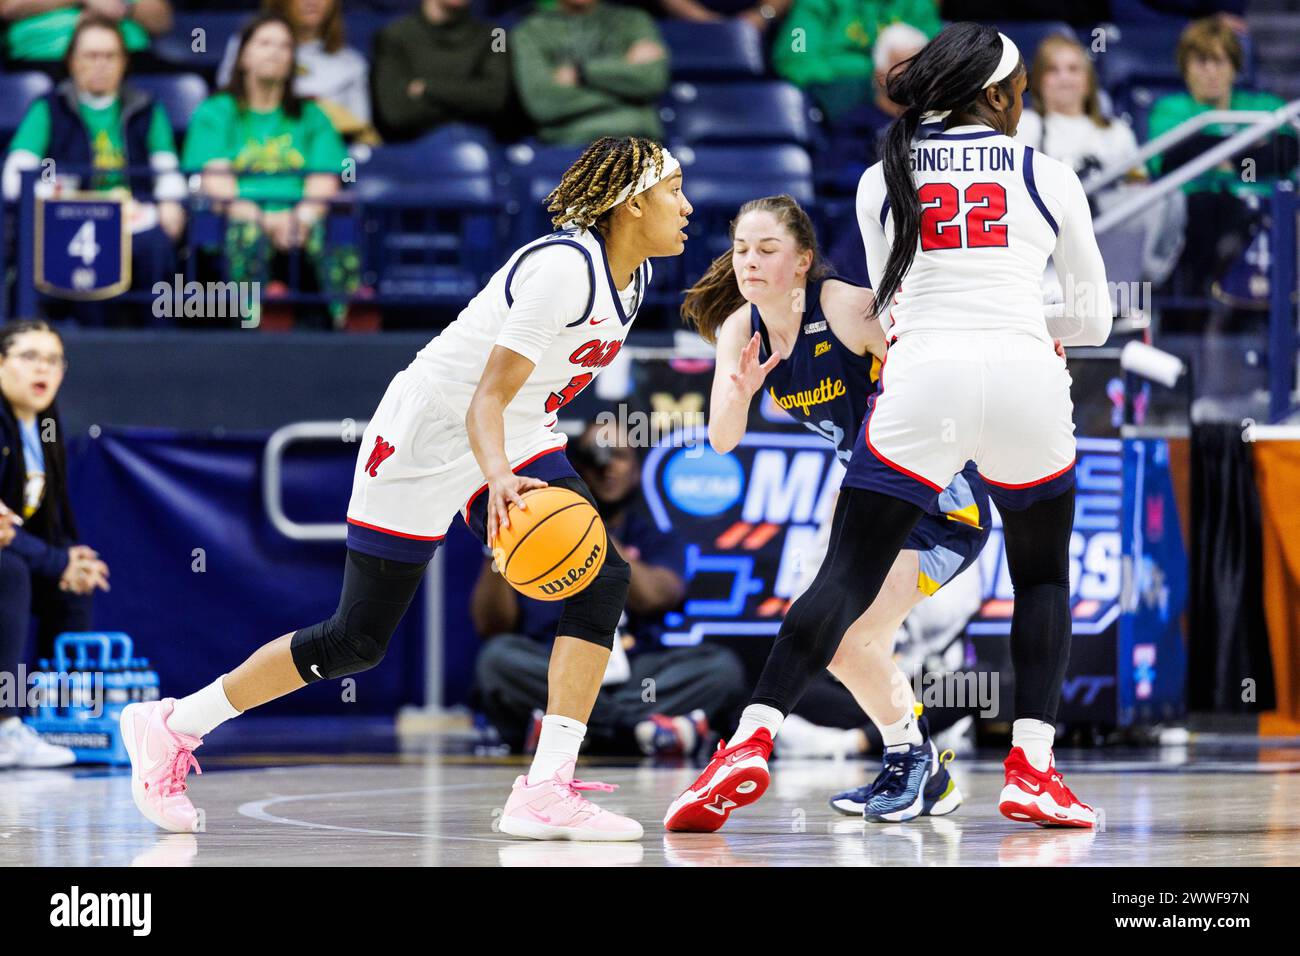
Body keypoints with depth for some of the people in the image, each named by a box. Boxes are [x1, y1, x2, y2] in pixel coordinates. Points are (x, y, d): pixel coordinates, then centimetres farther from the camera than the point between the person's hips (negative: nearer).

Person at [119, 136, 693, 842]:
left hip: (511, 441, 8)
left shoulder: (631, 278, 4)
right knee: (357, 639, -1)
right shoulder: (563, 267, -25)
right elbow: (487, 397, -29)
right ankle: (169, 727, 16)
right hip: (425, 439, -8)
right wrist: (499, 479, -46)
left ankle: (546, 792, -18)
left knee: (603, 578, -15)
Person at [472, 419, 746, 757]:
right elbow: (491, 627, 3)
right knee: (499, 656, -32)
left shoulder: (657, 542, 19)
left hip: (634, 684, 1)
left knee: (722, 665, -23)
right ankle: (643, 729, -38)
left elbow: (650, 596, -5)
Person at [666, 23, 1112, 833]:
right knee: (1043, 577, 19)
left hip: (920, 380, 0)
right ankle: (1032, 771, 8)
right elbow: (1094, 317, 16)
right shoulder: (1047, 176, 10)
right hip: (1025, 382, 0)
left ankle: (751, 743, -18)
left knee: (847, 575, 0)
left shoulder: (884, 180, 14)